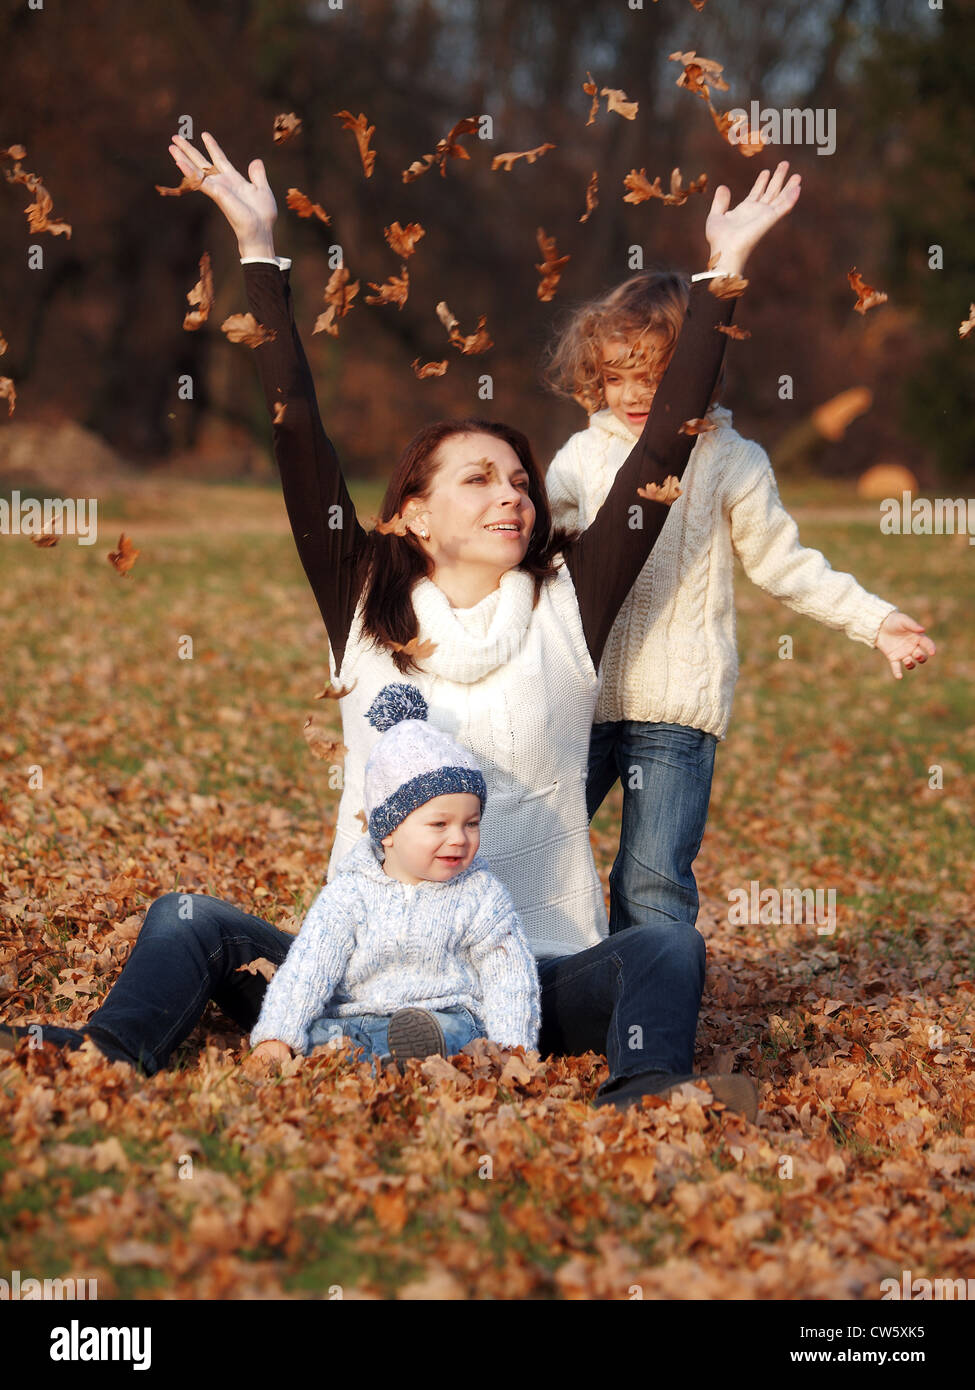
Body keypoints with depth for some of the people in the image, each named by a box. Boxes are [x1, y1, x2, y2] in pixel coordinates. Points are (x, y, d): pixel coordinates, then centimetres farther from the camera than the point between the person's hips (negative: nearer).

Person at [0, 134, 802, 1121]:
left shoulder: (569, 607, 7)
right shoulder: (366, 613, 8)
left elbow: (663, 450, 5)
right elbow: (299, 441, 3)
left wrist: (721, 272, 4)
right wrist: (259, 252, 1)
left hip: (537, 976, -1)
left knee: (666, 946, -28)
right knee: (192, 920, -17)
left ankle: (643, 1101, -52)